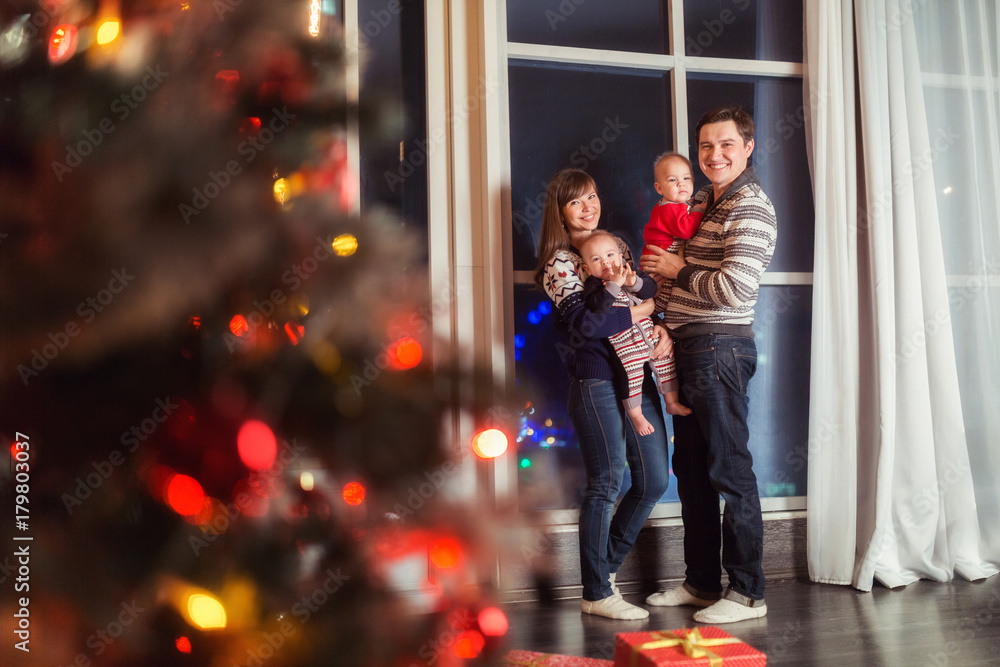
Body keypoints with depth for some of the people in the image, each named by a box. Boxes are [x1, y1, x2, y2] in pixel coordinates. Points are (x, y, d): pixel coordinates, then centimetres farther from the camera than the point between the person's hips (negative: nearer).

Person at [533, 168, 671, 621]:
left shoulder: (617, 246, 17)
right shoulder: (559, 262, -4)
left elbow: (643, 303, 17)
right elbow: (584, 324, -17)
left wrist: (662, 328, -5)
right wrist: (644, 309, -9)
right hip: (595, 383, -7)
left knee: (654, 480, 9)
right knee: (606, 483, -2)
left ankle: (605, 567, 27)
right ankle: (596, 593, 13)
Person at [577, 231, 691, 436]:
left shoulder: (628, 273, 10)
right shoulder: (593, 285, -6)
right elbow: (597, 306, -25)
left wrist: (634, 282, -17)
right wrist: (614, 284, -27)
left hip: (649, 334, 6)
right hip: (625, 343, -6)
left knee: (665, 361, 10)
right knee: (632, 374, -9)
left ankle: (671, 402, 27)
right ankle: (635, 415, 9)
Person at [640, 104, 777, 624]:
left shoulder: (750, 207, -11)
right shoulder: (705, 202, 18)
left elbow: (734, 288, -23)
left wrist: (677, 270, -8)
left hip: (720, 348, -10)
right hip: (686, 347, 10)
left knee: (729, 469, -4)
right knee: (691, 467, 14)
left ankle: (747, 592, 8)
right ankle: (702, 582, 25)